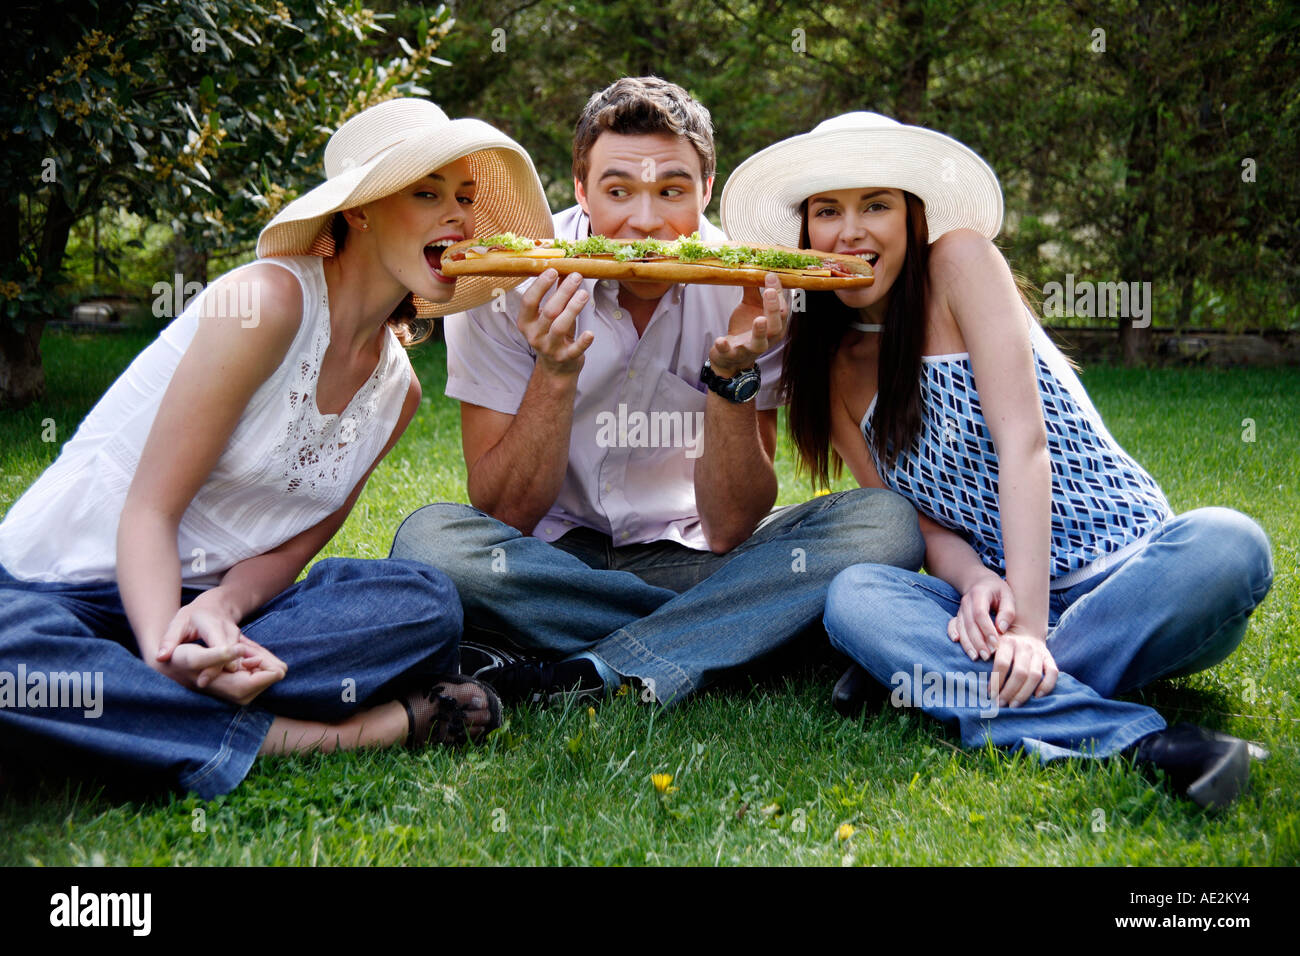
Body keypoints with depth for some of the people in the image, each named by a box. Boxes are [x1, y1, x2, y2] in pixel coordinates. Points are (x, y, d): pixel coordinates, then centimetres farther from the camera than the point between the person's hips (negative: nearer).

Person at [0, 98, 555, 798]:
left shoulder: (397, 389, 6)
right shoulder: (269, 300, -16)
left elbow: (291, 544, 3)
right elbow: (148, 511, -17)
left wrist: (223, 607, -20)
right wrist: (164, 649, -33)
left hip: (211, 598, 5)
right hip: (61, 584, -5)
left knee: (426, 603, -22)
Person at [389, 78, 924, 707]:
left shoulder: (751, 295, -11)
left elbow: (730, 531, -12)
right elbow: (503, 518, -14)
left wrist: (732, 376, -26)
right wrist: (556, 372, -28)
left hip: (690, 558, 1)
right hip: (552, 560, -1)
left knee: (885, 523, -22)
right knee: (431, 540, -33)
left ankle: (594, 676, -27)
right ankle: (724, 632, -19)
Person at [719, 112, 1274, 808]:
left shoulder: (962, 260, -5)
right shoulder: (830, 368, 8)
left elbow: (1023, 440, -15)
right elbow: (919, 520, 3)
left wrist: (1029, 631, -25)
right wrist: (977, 583, -21)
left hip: (1124, 573, -2)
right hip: (994, 596, 3)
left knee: (1225, 544, -33)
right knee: (853, 595, -27)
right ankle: (1133, 741, -39)